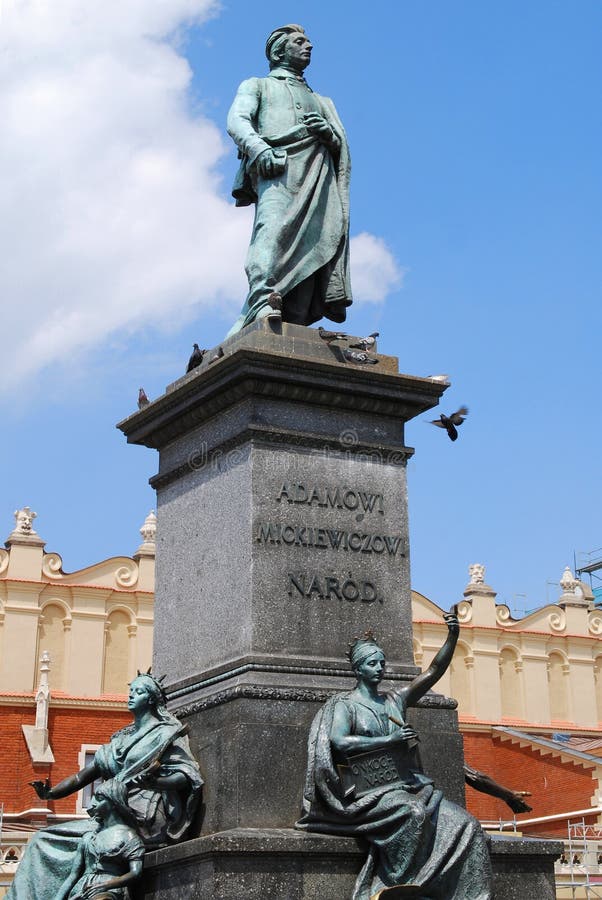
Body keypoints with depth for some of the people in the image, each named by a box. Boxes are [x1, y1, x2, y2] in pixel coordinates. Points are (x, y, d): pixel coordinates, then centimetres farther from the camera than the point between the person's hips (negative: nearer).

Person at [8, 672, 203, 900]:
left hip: (145, 818, -7)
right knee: (44, 839, -7)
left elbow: (188, 775, -10)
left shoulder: (164, 734, 2)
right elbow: (88, 773, 16)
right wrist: (51, 793, 0)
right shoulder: (123, 738, 22)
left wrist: (155, 782, -29)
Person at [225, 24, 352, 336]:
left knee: (314, 243, -19)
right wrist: (259, 148, -16)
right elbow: (236, 121, 7)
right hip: (277, 168, -4)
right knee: (274, 224, -32)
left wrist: (327, 132, 1)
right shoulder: (257, 85, 28)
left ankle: (291, 328, -29)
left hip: (318, 176, 4)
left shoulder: (321, 102, 41)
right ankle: (262, 301, -49)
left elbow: (341, 144, 27)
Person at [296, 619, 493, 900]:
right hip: (372, 794, -6)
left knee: (466, 826, -15)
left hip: (411, 786, 6)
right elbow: (339, 742, -13)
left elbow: (433, 672, 12)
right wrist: (389, 739, -15)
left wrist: (452, 637, -2)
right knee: (413, 814, -37)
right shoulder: (346, 705, 4)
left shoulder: (396, 700, 18)